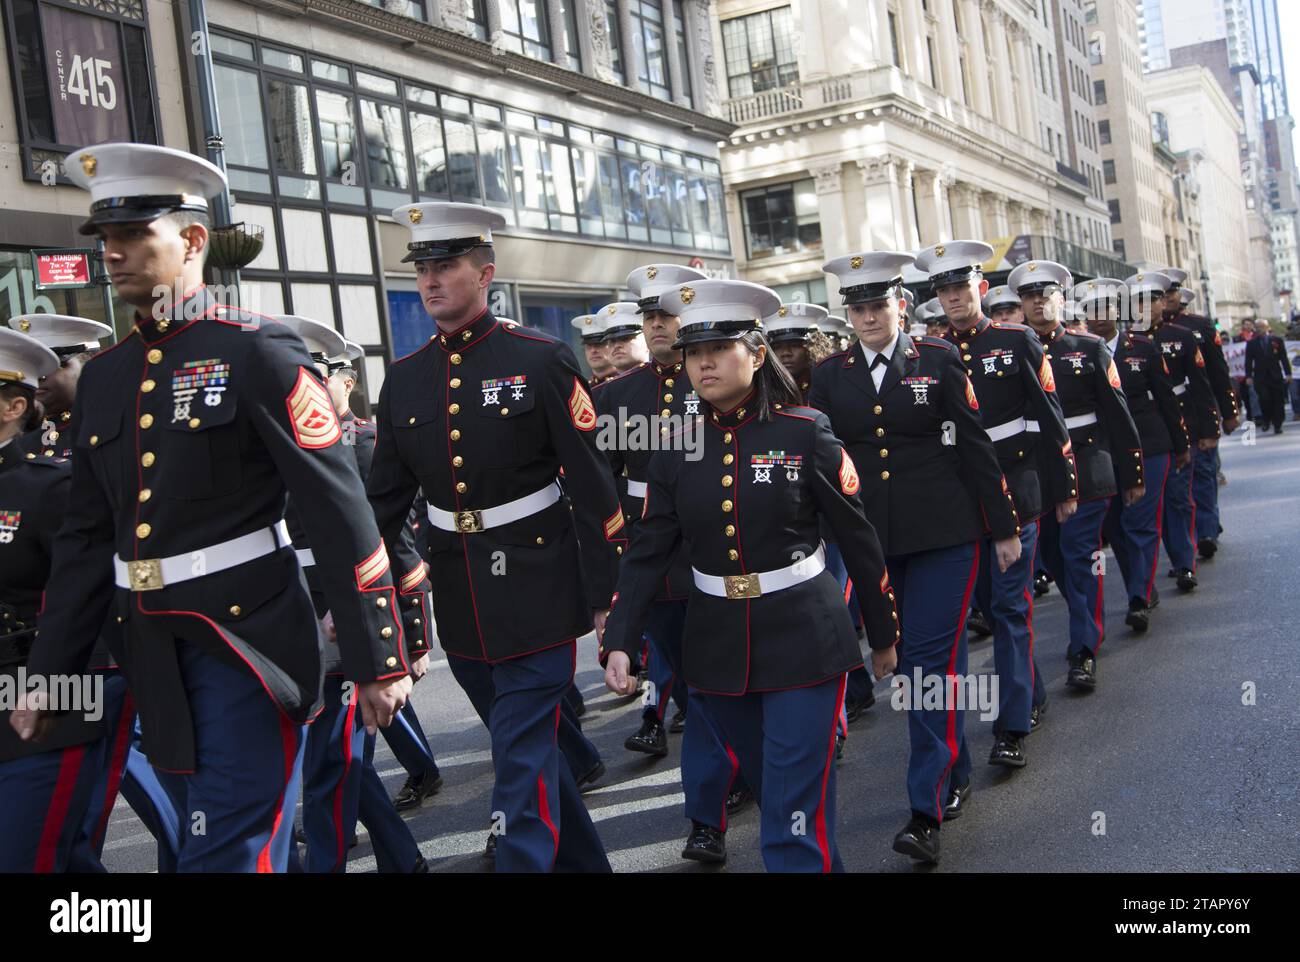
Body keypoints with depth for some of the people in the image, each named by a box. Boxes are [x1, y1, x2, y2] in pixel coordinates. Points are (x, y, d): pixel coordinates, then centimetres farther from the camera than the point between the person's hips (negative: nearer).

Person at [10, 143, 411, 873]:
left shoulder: (256, 352, -9)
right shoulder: (103, 377, 11)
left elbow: (342, 515, -13)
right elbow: (87, 539, 15)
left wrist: (378, 661, -14)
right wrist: (48, 673, 13)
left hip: (249, 644, -7)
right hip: (155, 659, 7)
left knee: (230, 852, -5)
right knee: (211, 834, 18)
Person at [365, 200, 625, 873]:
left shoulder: (542, 361, -9)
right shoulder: (403, 380, 5)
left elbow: (592, 485, -8)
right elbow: (384, 499, 10)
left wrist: (604, 596, -9)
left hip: (537, 594, -5)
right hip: (460, 602, 6)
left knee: (523, 758, -6)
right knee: (525, 743, 18)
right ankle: (582, 861, 37)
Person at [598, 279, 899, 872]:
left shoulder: (805, 432, -8)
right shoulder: (676, 447, 1)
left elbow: (858, 539, -2)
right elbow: (648, 553, 1)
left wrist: (883, 633, 4)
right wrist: (619, 641, -10)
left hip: (802, 640, -4)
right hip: (718, 645, 4)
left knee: (795, 811, -5)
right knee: (768, 785, 19)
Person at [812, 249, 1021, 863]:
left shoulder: (939, 360, -1)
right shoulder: (831, 374, 5)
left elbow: (974, 447, 0)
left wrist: (1005, 528, 2)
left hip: (943, 535, -3)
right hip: (871, 541, 3)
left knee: (932, 659, -8)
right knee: (904, 662, 11)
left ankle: (927, 810, -6)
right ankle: (954, 774, 30)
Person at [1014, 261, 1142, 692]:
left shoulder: (1089, 349, 2)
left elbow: (1117, 414, 3)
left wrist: (1132, 475, 2)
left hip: (1085, 473, -3)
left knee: (1082, 558, -5)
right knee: (1054, 559, 12)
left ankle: (1084, 651, 1)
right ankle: (1089, 624, 34)